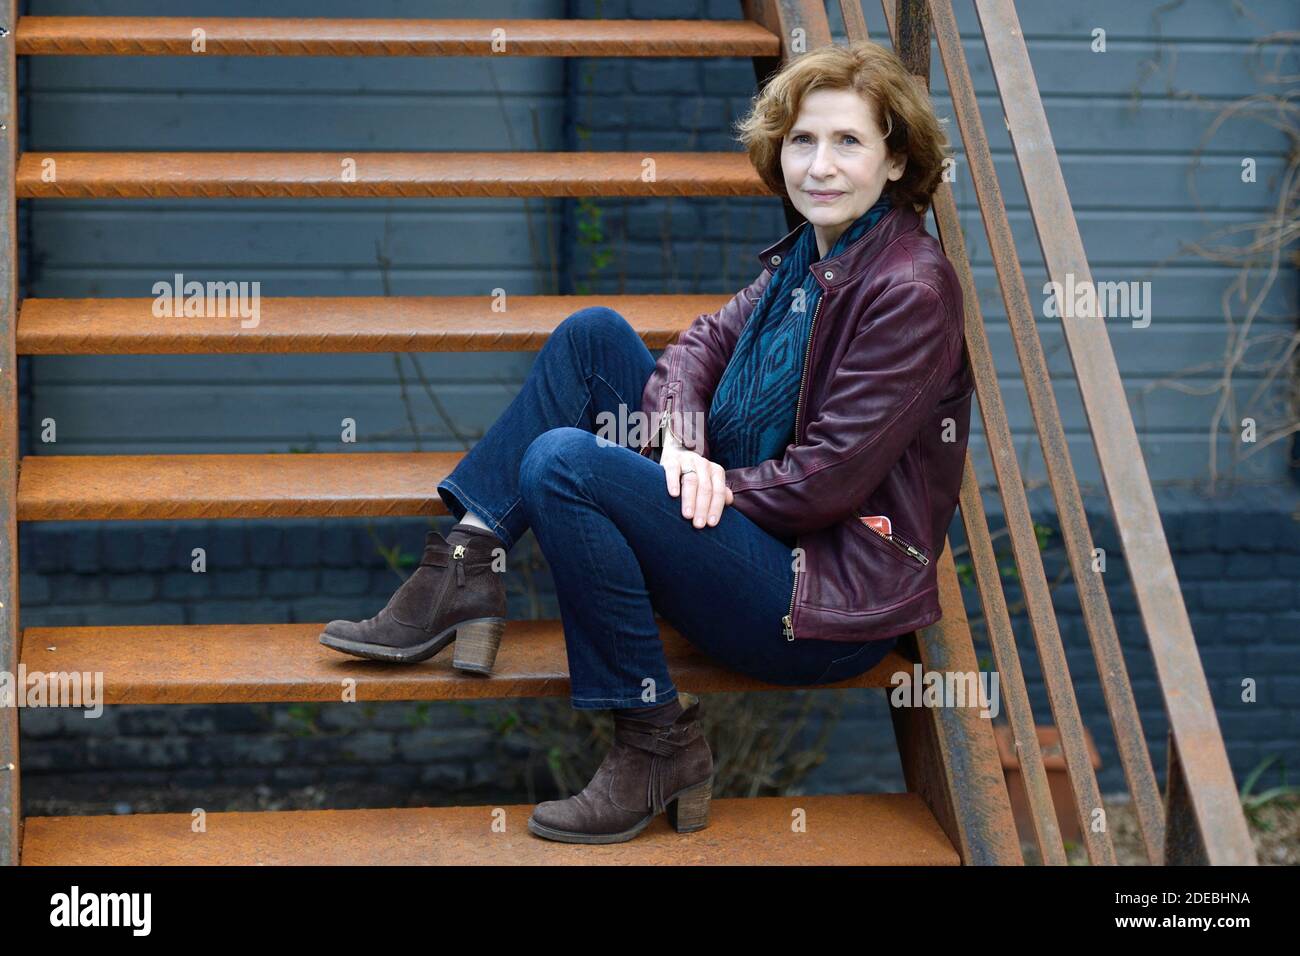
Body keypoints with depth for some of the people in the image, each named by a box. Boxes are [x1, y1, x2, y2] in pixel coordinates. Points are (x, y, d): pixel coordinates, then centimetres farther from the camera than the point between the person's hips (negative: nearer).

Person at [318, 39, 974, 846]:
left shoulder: (910, 288, -18)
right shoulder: (811, 253, 10)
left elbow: (830, 477, -21)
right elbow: (704, 344, 9)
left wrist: (709, 484, -10)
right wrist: (682, 447, -11)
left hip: (829, 598, -9)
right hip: (754, 528, 9)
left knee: (561, 463, -24)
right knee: (593, 334, 6)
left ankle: (658, 746, -15)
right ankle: (465, 576, 1)